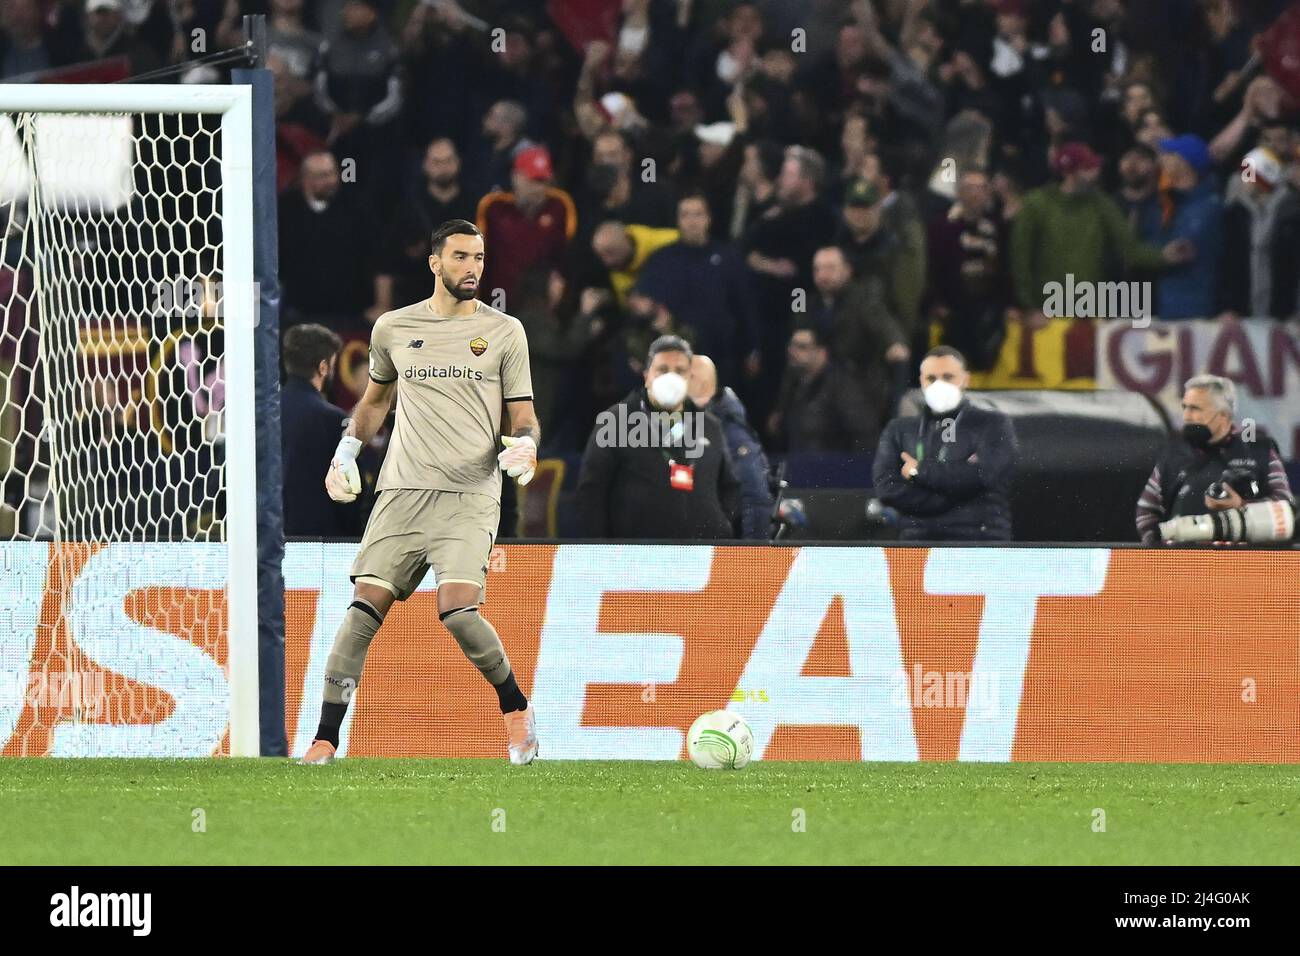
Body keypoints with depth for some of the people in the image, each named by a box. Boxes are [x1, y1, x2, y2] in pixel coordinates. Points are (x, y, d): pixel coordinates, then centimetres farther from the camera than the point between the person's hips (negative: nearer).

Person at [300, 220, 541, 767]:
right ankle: (325, 739, -5)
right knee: (366, 607, -8)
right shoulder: (394, 329, 11)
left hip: (470, 496, -2)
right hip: (402, 491, 2)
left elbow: (523, 416, 8)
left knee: (457, 609, -20)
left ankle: (516, 707, 4)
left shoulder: (504, 331, 6)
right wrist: (346, 452, 21)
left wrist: (525, 444, -13)